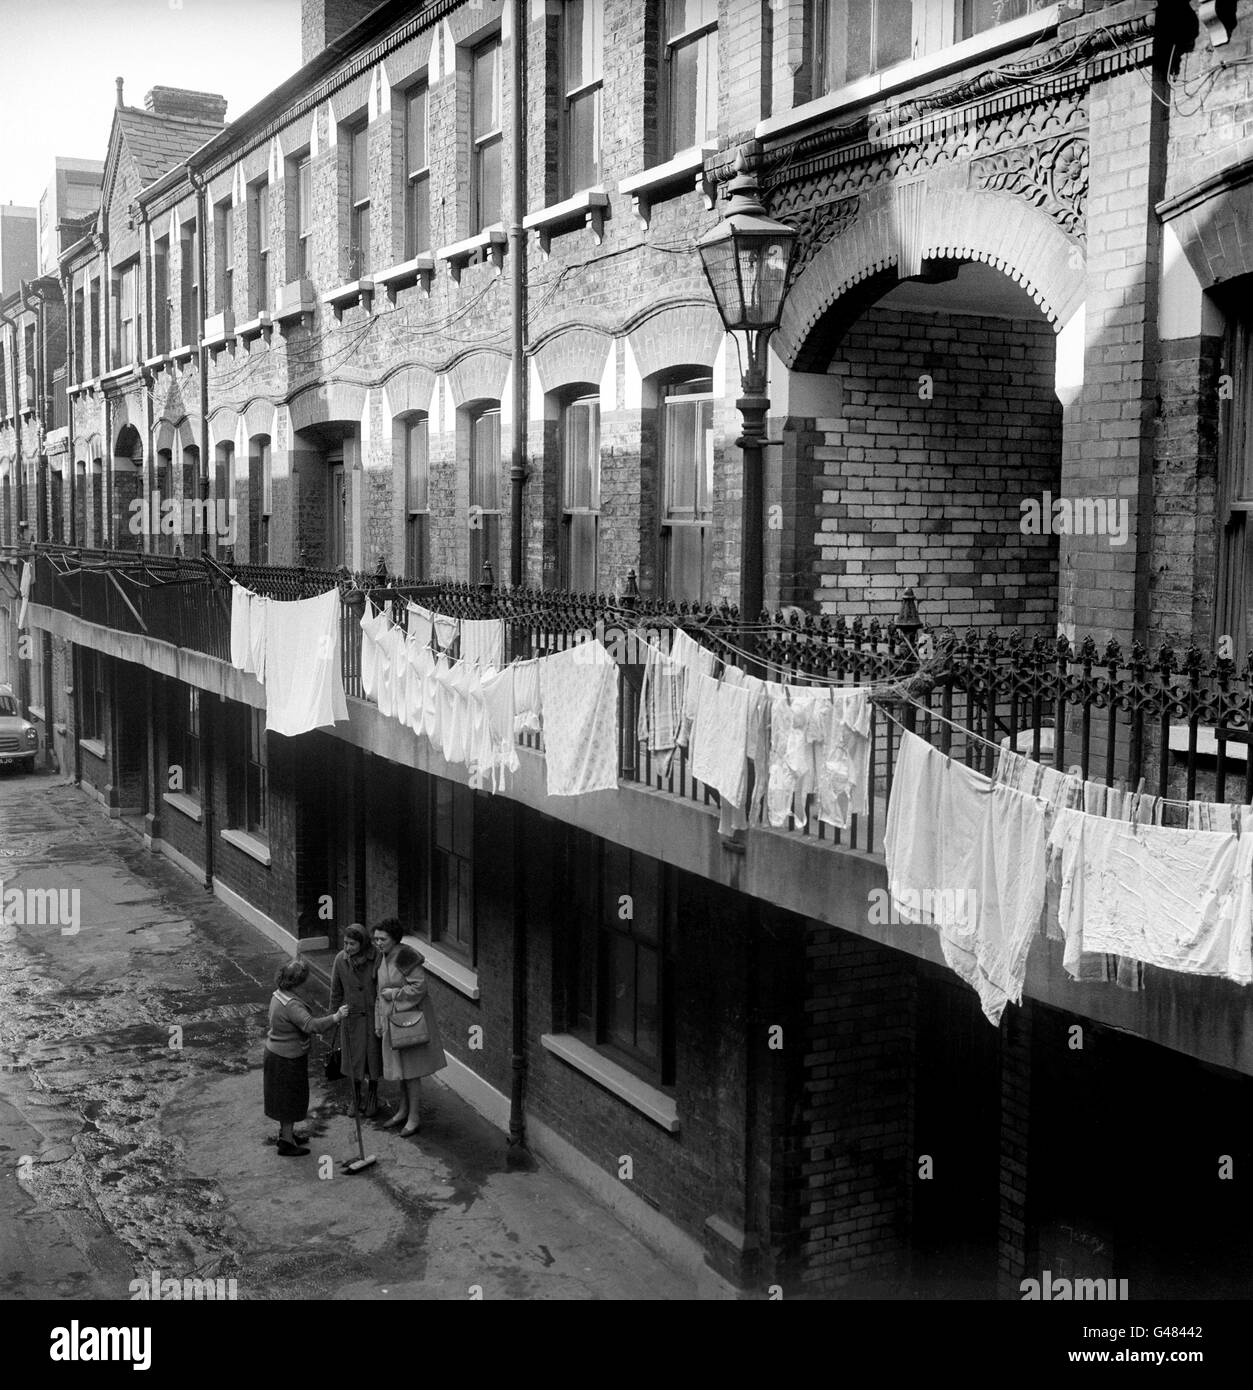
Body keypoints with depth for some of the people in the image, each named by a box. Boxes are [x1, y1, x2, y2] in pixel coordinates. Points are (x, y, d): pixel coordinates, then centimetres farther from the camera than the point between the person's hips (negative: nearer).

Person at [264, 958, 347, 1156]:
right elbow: (311, 1025, -44)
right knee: (290, 1097, 4)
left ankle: (286, 1131, 39)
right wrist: (335, 1017, -47)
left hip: (276, 1051, 10)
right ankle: (287, 1143, 14)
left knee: (286, 1096, 24)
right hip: (288, 1058, -10)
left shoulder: (278, 995, -1)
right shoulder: (291, 1005, -32)